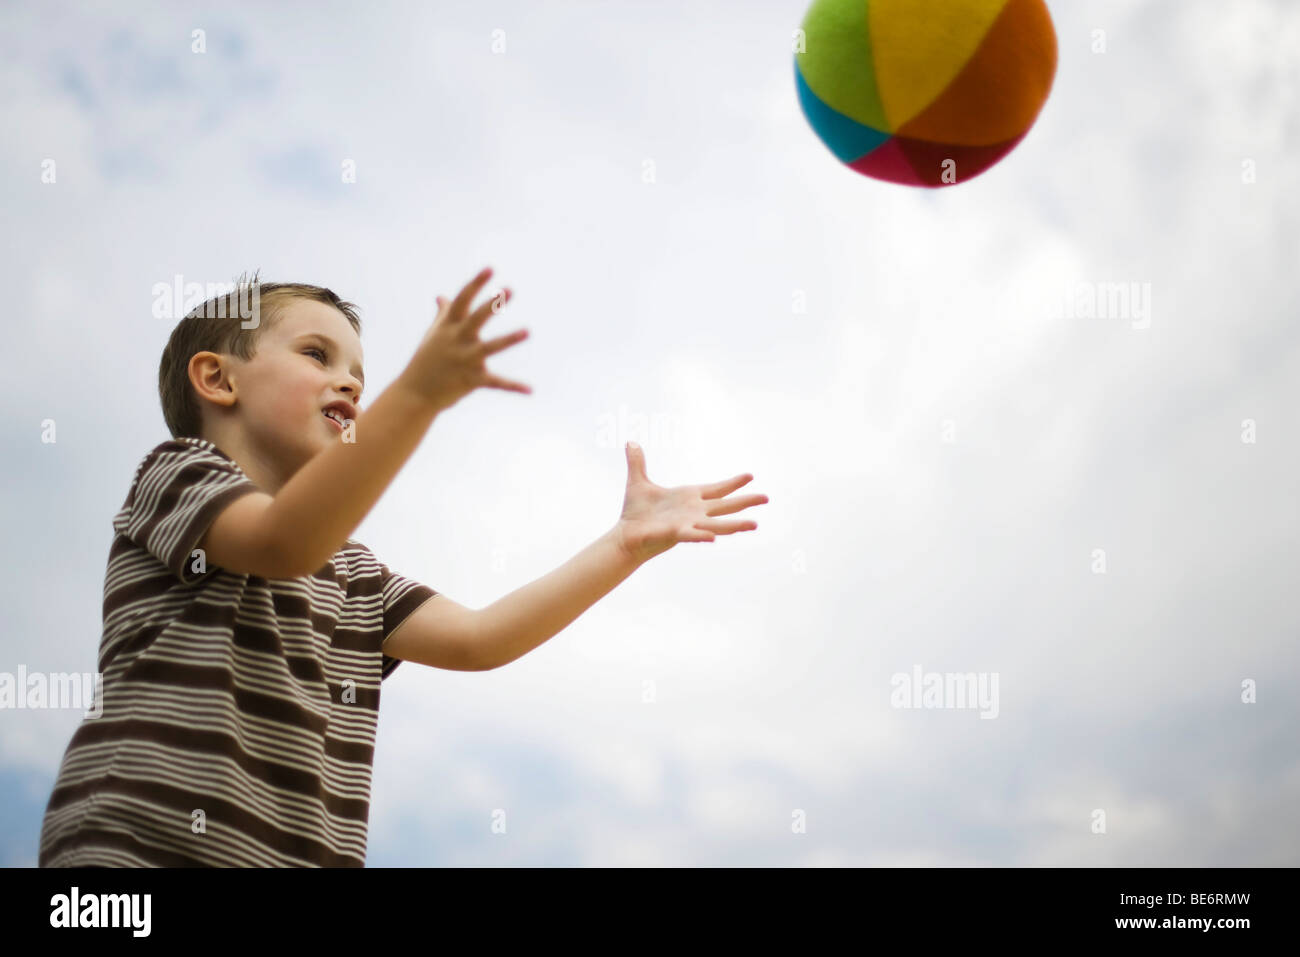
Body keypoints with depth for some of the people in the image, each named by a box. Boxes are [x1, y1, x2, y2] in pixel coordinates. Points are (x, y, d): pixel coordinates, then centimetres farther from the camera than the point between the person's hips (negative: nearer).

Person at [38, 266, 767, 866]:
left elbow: (476, 639, 11)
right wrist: (418, 394, -31)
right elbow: (285, 543, -19)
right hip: (144, 849, -7)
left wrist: (630, 543, 3)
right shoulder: (177, 473, 1)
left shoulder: (350, 570, 23)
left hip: (303, 856, 7)